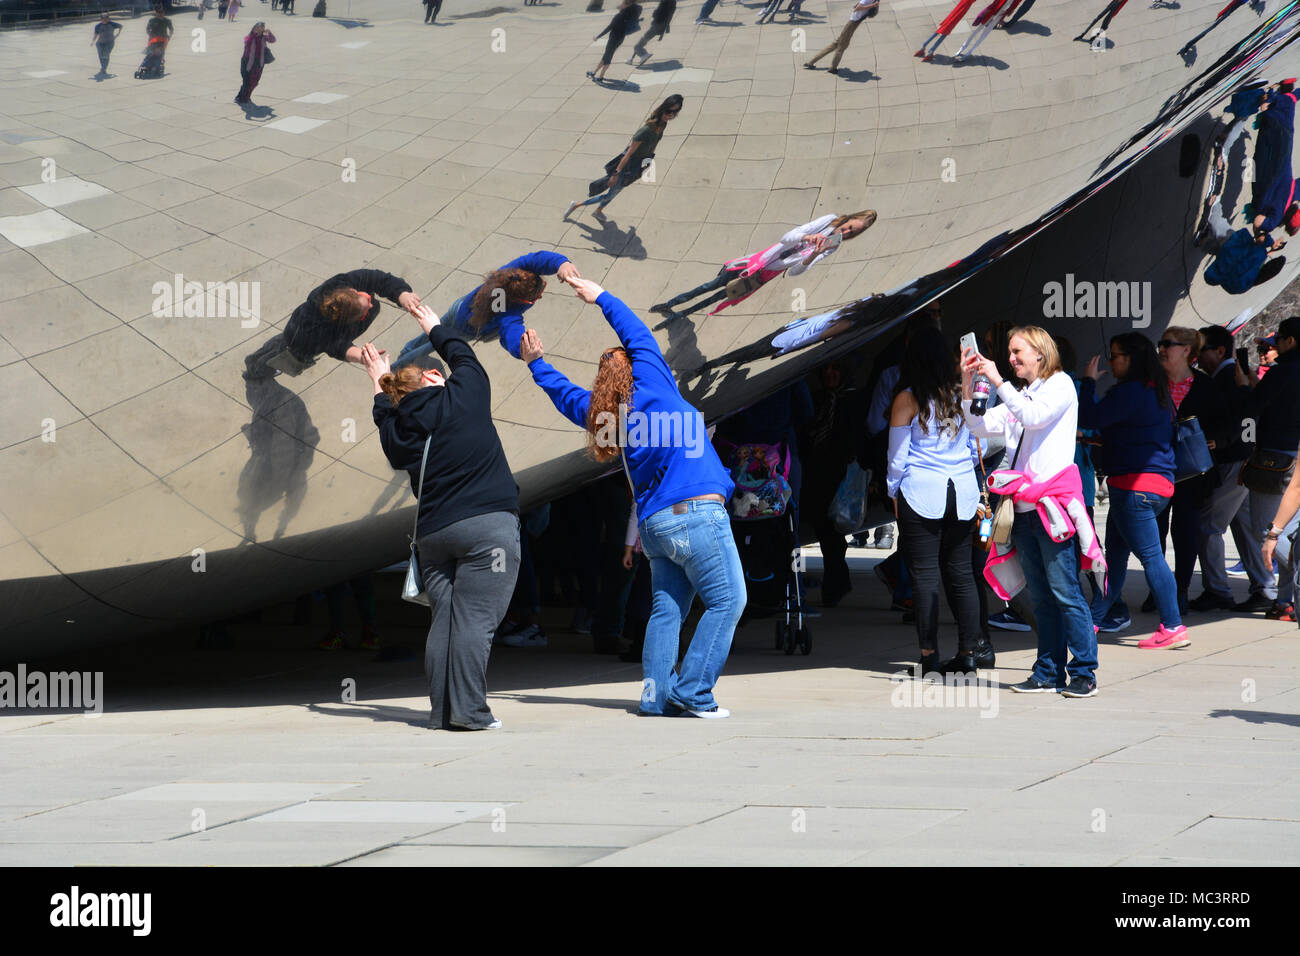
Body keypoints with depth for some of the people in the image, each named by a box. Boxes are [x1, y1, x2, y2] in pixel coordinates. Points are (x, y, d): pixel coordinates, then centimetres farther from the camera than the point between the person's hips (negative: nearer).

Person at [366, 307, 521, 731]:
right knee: (475, 619, -9)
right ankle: (468, 710, -14)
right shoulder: (464, 394, -2)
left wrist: (380, 385, 46)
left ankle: (442, 710, 7)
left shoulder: (396, 429, 7)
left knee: (443, 618, 10)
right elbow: (464, 357, 18)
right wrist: (435, 329, 35)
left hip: (433, 533, 5)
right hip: (488, 525, -4)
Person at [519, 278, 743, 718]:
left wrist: (537, 364, 46)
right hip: (697, 511, -7)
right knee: (726, 601, -5)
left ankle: (657, 693, 7)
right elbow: (638, 335, 7)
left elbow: (568, 395, 30)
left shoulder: (604, 413, 12)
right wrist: (601, 298, 19)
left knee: (667, 608, 13)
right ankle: (693, 693, -10)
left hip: (654, 524, 7)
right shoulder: (651, 387, -3)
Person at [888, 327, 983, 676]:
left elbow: (897, 457, -1)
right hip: (963, 495, 4)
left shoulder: (907, 399, -5)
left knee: (925, 576, -2)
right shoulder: (963, 395, 6)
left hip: (921, 494, -4)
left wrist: (894, 494, 11)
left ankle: (930, 656, -3)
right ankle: (967, 652, 6)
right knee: (960, 573, 8)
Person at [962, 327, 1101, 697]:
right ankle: (1049, 673, 11)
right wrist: (967, 385, 5)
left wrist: (999, 382, -14)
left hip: (1052, 501, -7)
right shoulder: (1018, 396, 21)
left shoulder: (1060, 385, 1)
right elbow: (980, 426, 15)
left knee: (1064, 590, -10)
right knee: (1040, 596, 8)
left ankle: (1084, 672, -7)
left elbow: (1035, 416, -15)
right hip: (1023, 507, 7)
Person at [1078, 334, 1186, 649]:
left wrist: (1088, 381, -3)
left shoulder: (1130, 392, -16)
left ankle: (1173, 628, -12)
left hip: (1135, 486, -10)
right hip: (1159, 484, 10)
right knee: (1115, 552, 19)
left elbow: (1089, 419, -15)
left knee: (1150, 555, -10)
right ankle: (1100, 615, 29)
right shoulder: (1157, 391, 14)